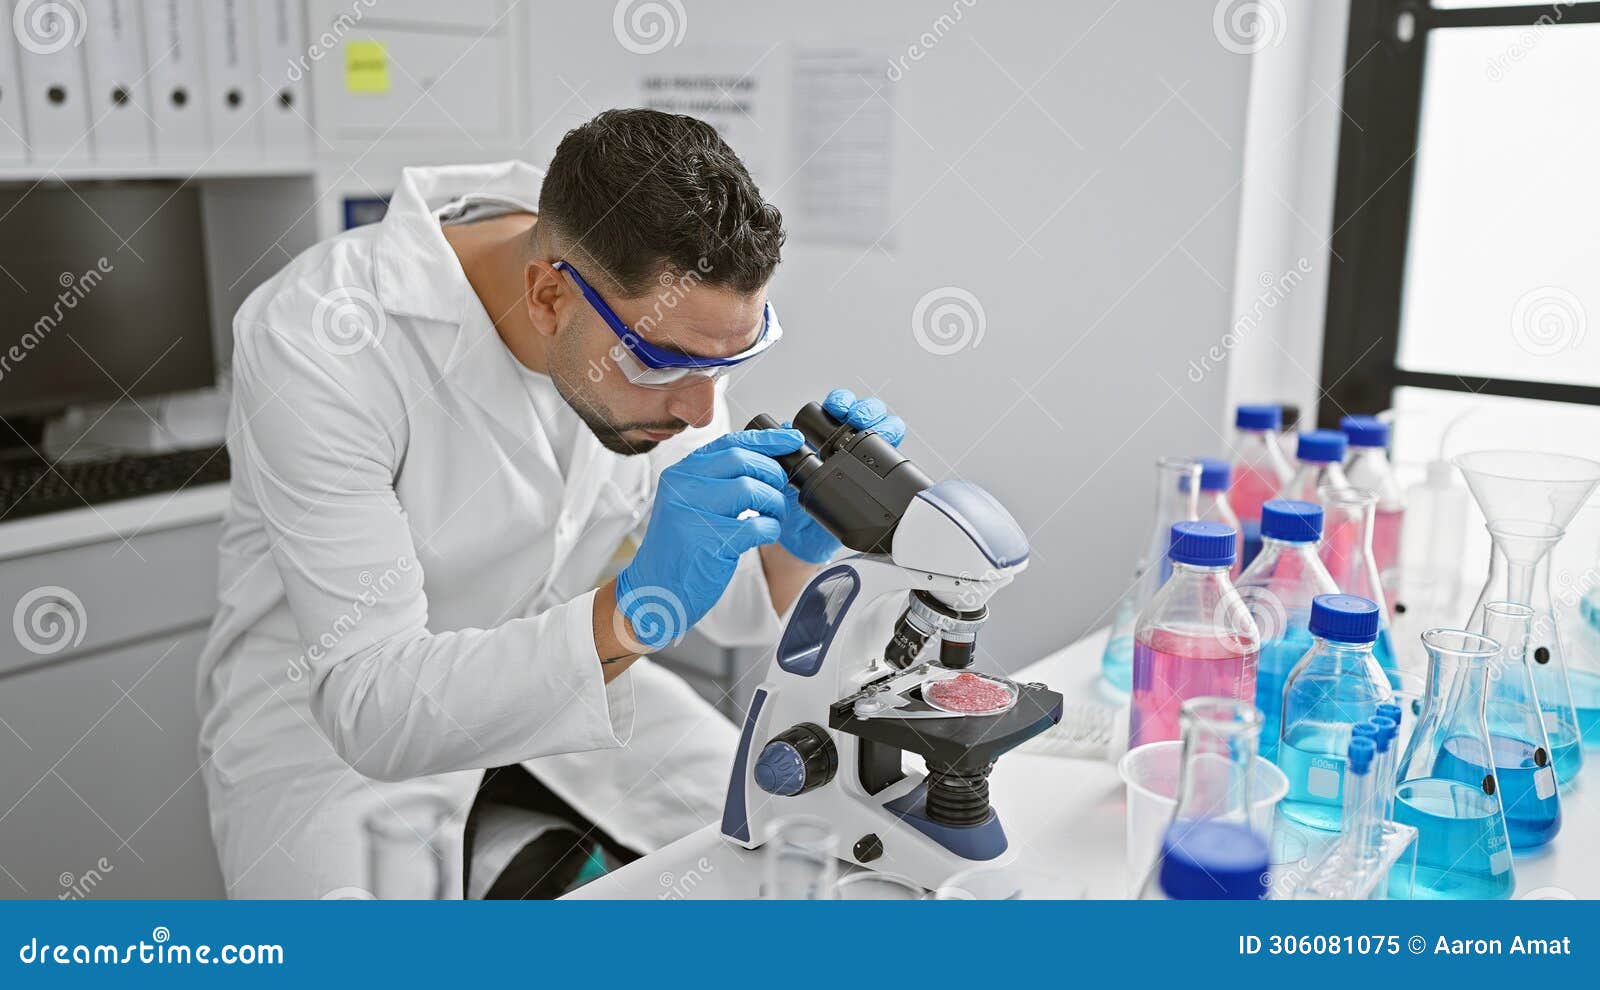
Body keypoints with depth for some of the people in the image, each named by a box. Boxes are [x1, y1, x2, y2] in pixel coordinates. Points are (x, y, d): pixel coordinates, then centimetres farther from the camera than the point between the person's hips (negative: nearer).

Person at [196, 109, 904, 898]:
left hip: (552, 677, 5)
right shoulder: (318, 341, -28)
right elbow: (370, 703, -32)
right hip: (325, 712, -4)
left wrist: (797, 548, -26)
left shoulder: (662, 320, -14)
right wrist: (630, 614, -44)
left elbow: (734, 612, -4)